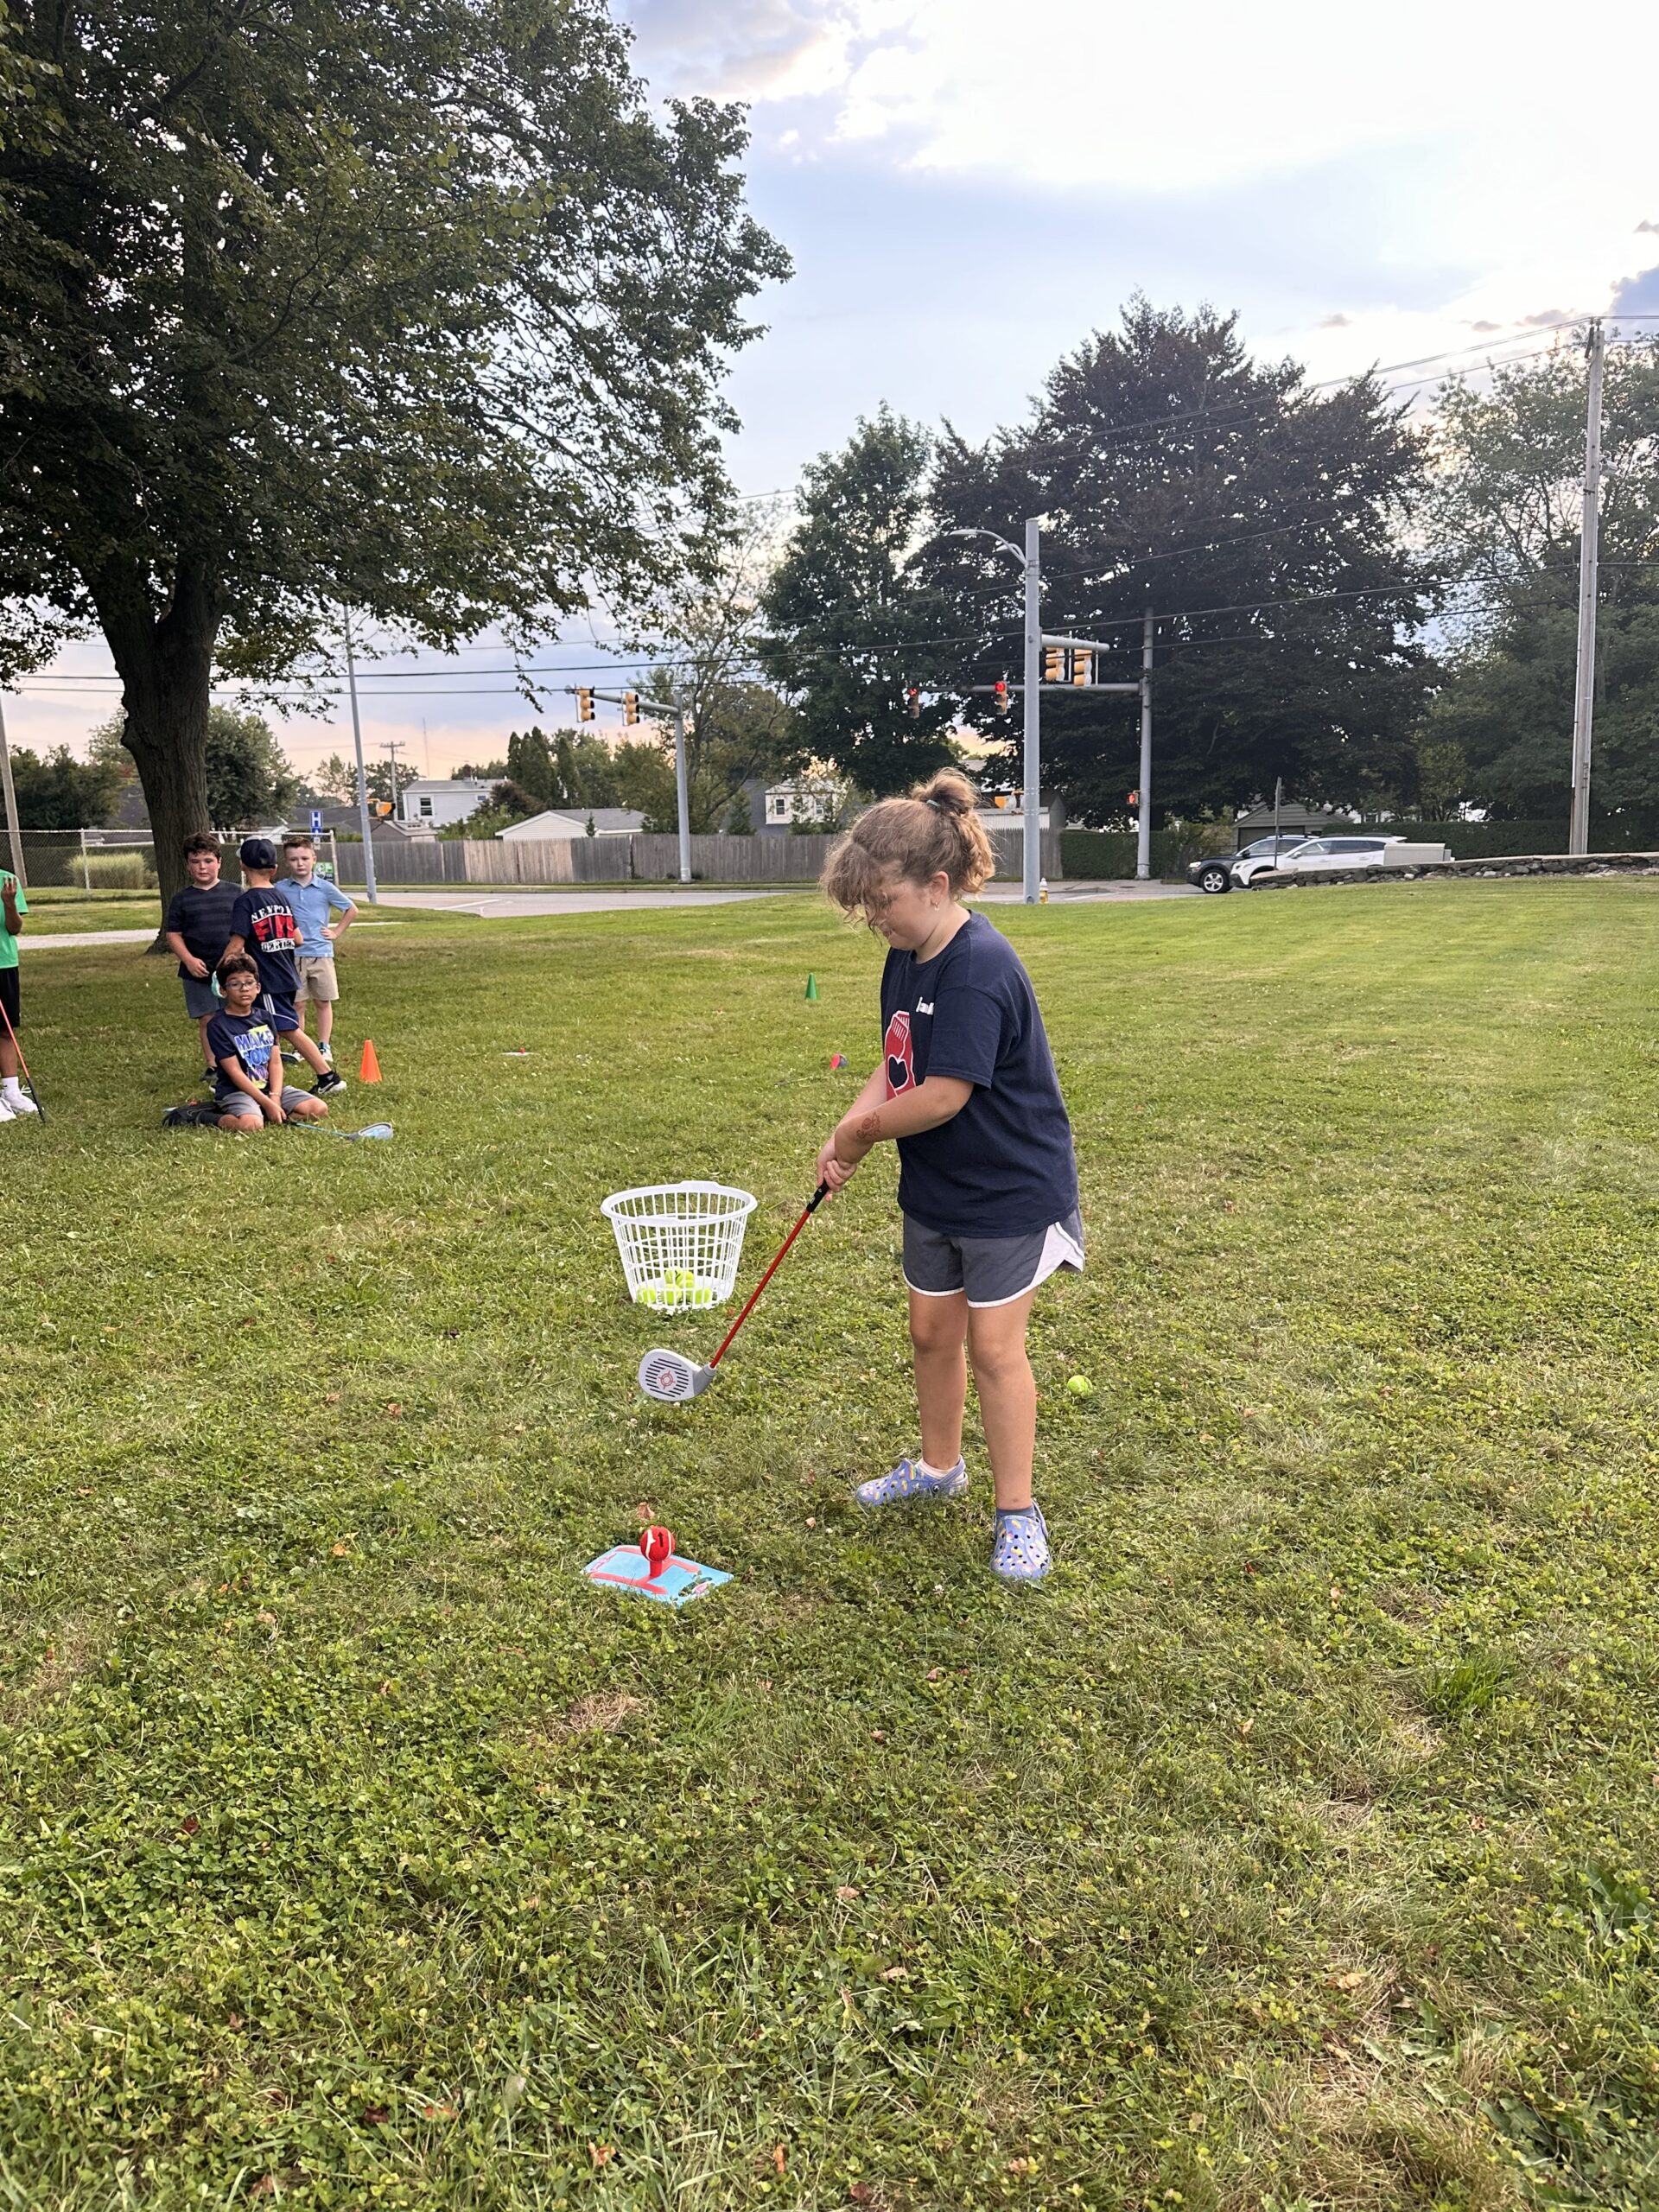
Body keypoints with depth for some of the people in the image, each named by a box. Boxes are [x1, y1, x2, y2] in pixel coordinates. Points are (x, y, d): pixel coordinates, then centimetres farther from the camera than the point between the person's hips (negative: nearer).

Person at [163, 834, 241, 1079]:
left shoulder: (233, 893, 5)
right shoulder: (181, 899, 5)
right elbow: (173, 934, 3)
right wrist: (189, 960, -12)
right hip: (199, 971, 1)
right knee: (206, 1020, 5)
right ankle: (212, 1066, 14)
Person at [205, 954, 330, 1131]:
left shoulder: (264, 1017, 10)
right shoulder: (218, 1025, -8)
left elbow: (275, 1062, 5)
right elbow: (235, 1072, -13)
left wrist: (275, 1097, -12)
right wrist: (267, 1103, -18)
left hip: (269, 1087, 6)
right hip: (236, 1091, -6)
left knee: (319, 1109, -11)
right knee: (252, 1125, -37)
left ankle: (264, 1115, -2)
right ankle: (217, 1119, -9)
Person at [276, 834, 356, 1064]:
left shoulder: (325, 888, 1)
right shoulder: (280, 889, 1)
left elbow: (351, 909, 12)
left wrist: (337, 933, 6)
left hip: (321, 952, 1)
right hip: (292, 954, 0)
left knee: (323, 1002, 6)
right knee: (297, 1004, 3)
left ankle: (324, 1047, 15)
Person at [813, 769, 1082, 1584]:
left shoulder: (980, 969, -27)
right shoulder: (906, 959, 3)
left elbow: (943, 1096, -30)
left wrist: (862, 1131, -14)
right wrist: (847, 1131, -9)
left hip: (1009, 1191, -8)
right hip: (934, 1189, 9)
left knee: (994, 1345, -1)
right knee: (931, 1331, 17)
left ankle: (1018, 1512, 15)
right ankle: (939, 1465, 39)